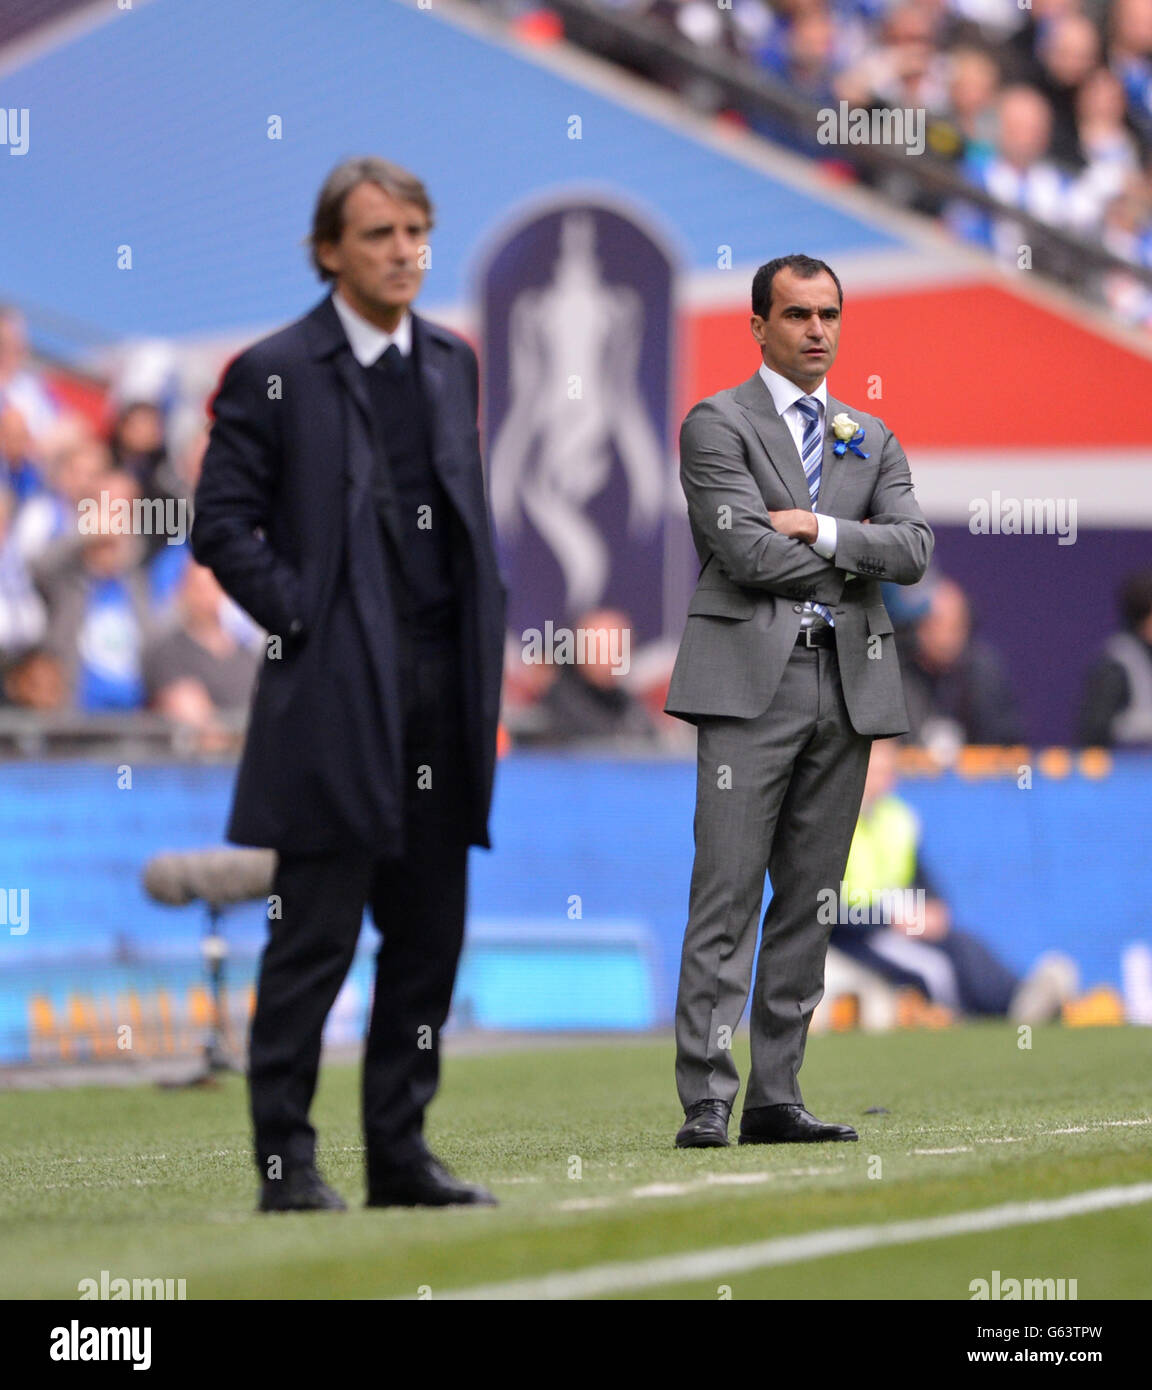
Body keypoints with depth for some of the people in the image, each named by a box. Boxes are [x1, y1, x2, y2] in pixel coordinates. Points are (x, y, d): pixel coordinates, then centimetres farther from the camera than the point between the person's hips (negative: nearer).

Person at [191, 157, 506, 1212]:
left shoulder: (452, 363, 14)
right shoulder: (275, 374, -4)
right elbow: (220, 526, -5)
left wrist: (488, 642, 11)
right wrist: (303, 623, -10)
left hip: (444, 694, 6)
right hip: (335, 696, -6)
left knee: (430, 937, 7)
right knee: (314, 940, -4)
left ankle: (400, 1154, 14)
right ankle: (287, 1163, 2)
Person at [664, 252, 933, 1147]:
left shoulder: (872, 439, 19)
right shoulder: (718, 424, 2)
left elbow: (914, 551, 4)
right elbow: (747, 549, -11)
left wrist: (819, 529, -9)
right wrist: (852, 562, -2)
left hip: (849, 686, 6)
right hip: (751, 678, -5)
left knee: (810, 898, 5)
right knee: (727, 897, -9)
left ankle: (776, 1098, 8)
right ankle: (707, 1101, -10)